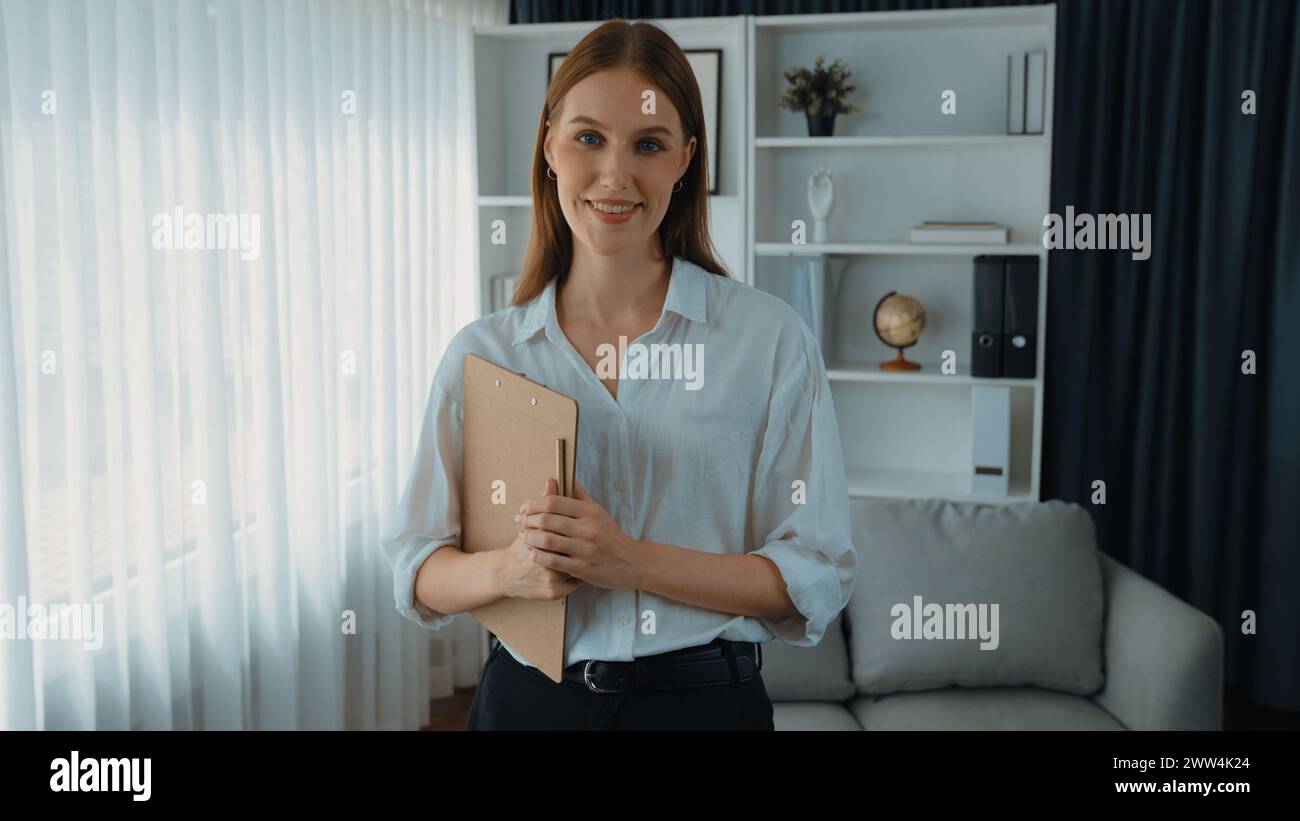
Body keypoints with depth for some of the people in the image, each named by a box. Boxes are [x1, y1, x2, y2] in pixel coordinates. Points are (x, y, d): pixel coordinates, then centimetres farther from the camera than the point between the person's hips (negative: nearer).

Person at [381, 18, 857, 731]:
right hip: (524, 697, 2)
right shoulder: (481, 352, -2)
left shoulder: (770, 337, -8)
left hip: (704, 698, -1)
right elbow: (416, 572, 1)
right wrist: (507, 569, -20)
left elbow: (816, 580, -10)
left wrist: (630, 560, -21)